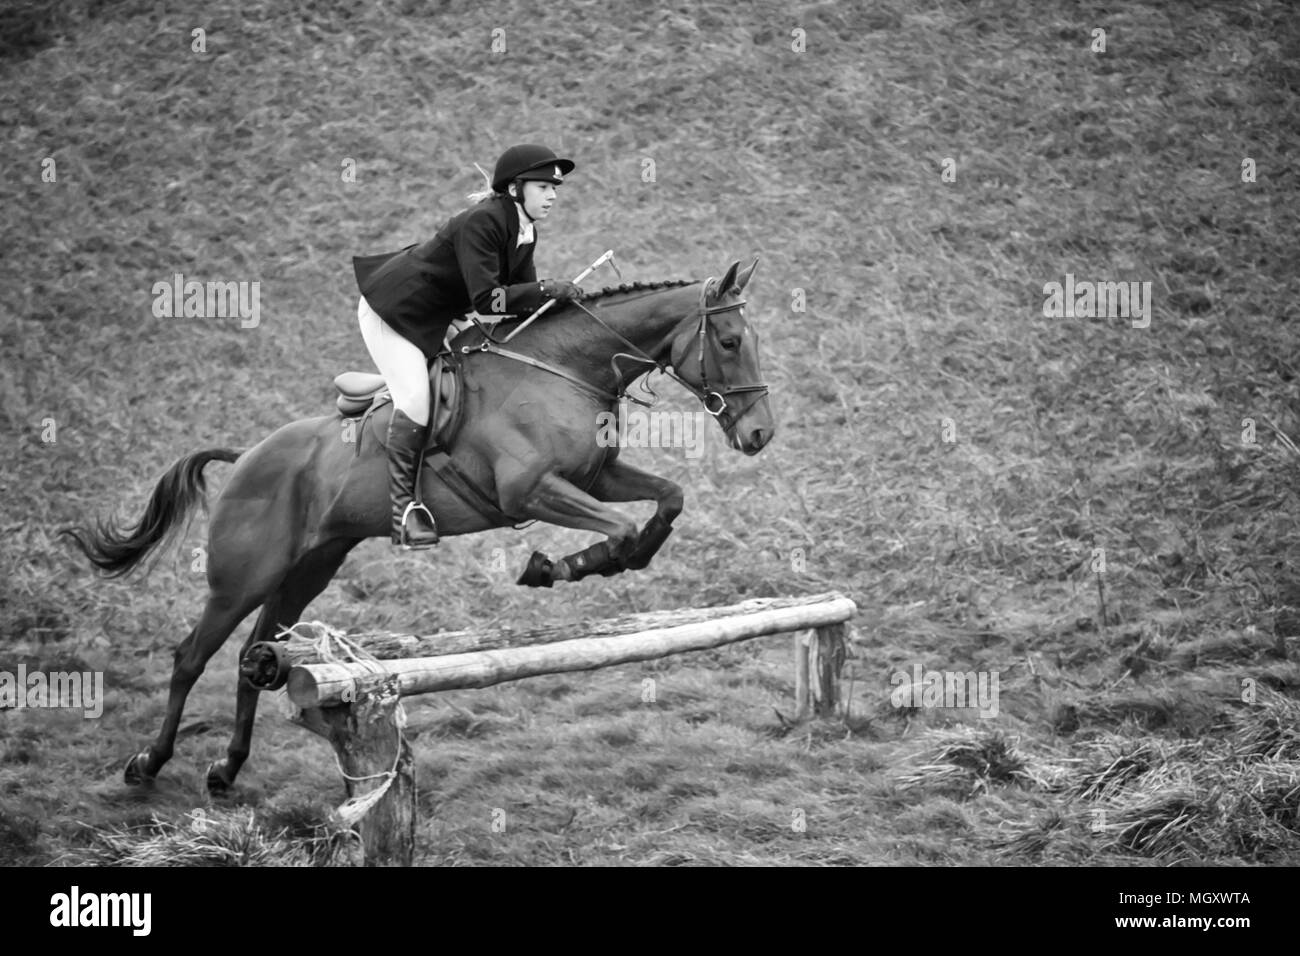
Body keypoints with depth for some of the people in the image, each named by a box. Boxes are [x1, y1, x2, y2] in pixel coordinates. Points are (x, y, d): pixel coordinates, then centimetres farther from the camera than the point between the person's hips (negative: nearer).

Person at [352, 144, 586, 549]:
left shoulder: (524, 232, -1)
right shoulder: (481, 222, -29)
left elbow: (521, 293, 1)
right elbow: (487, 300, -35)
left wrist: (557, 297, -16)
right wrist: (546, 290, -34)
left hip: (432, 318, 10)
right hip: (391, 310, -10)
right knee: (415, 398, -18)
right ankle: (404, 507, -15)